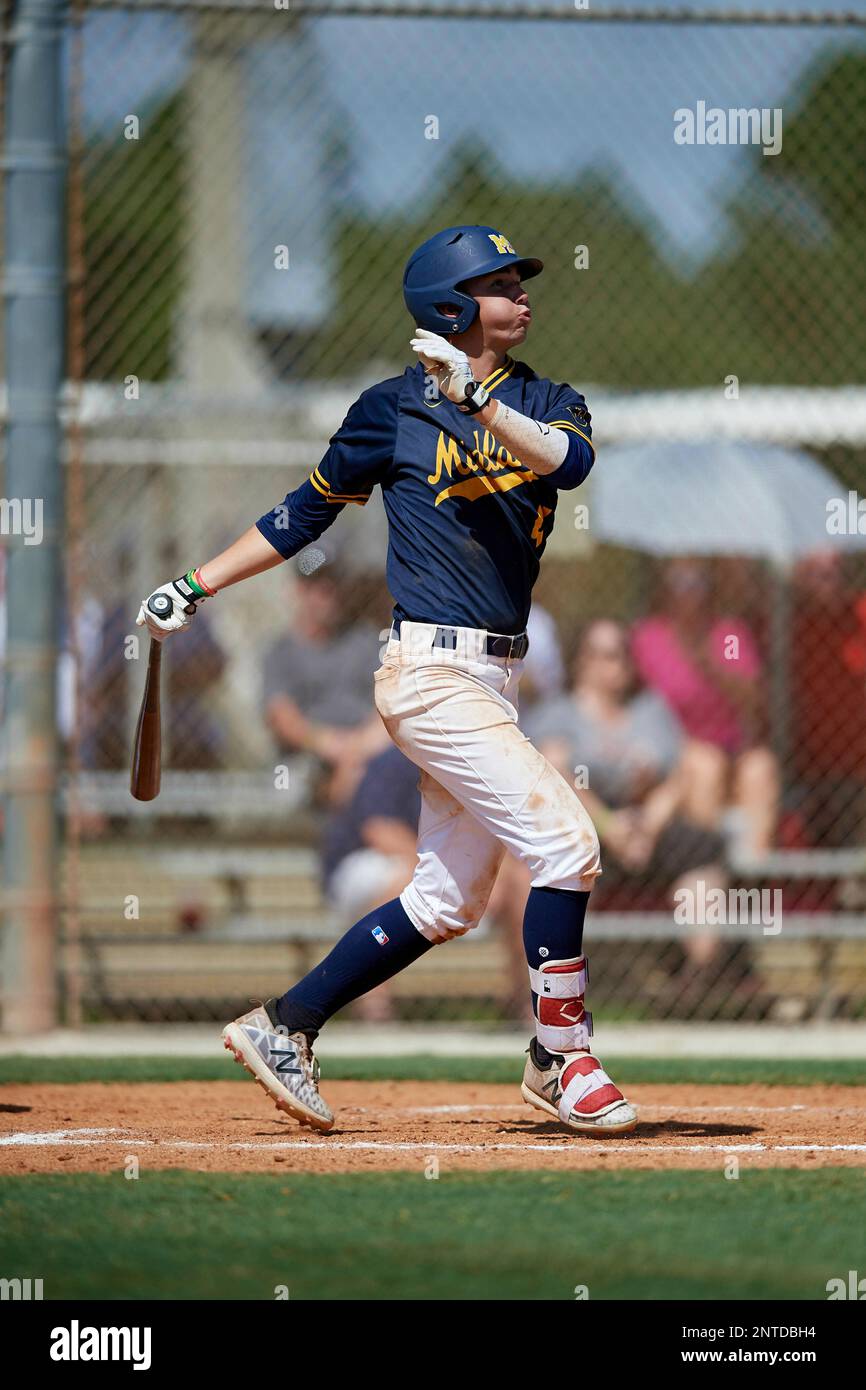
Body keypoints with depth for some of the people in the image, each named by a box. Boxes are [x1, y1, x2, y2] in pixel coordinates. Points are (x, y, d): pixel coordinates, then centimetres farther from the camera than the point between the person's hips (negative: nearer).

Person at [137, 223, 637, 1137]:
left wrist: (477, 400, -24)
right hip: (430, 669, -6)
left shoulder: (545, 402, 10)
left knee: (448, 901, 9)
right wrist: (195, 588, 8)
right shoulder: (393, 409, 0)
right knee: (564, 840, -14)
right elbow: (305, 514, 10)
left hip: (492, 679, 6)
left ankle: (282, 1027, 19)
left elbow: (571, 461, -13)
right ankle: (561, 1062, -4)